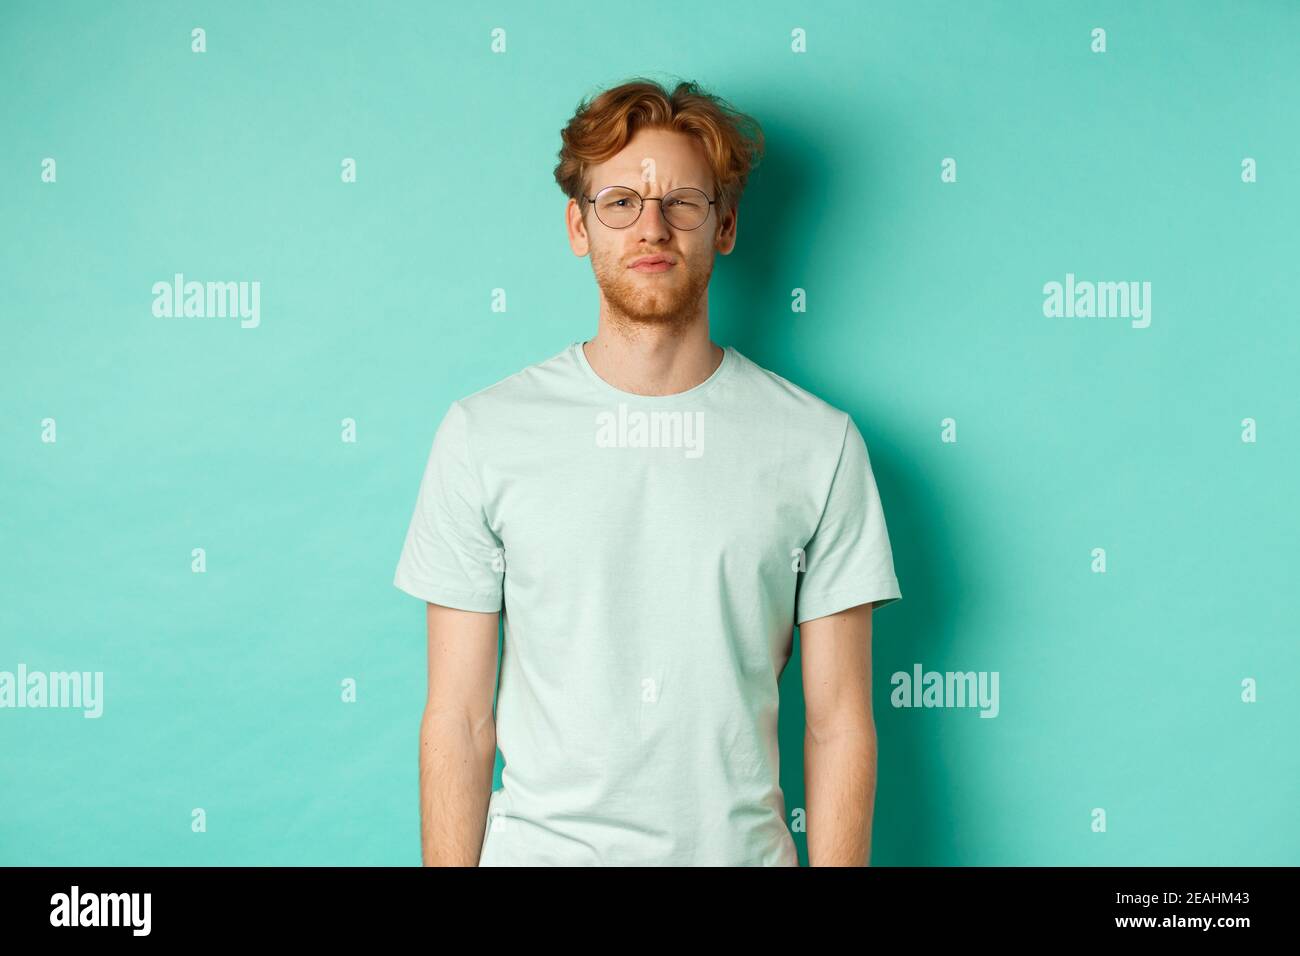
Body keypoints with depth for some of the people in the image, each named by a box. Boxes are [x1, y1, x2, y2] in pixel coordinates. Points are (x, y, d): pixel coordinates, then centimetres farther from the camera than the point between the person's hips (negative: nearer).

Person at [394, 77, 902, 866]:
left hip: (742, 845, 1)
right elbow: (459, 720, -3)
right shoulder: (483, 435, -4)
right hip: (538, 845, 0)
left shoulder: (819, 443, -4)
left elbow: (839, 722, -2)